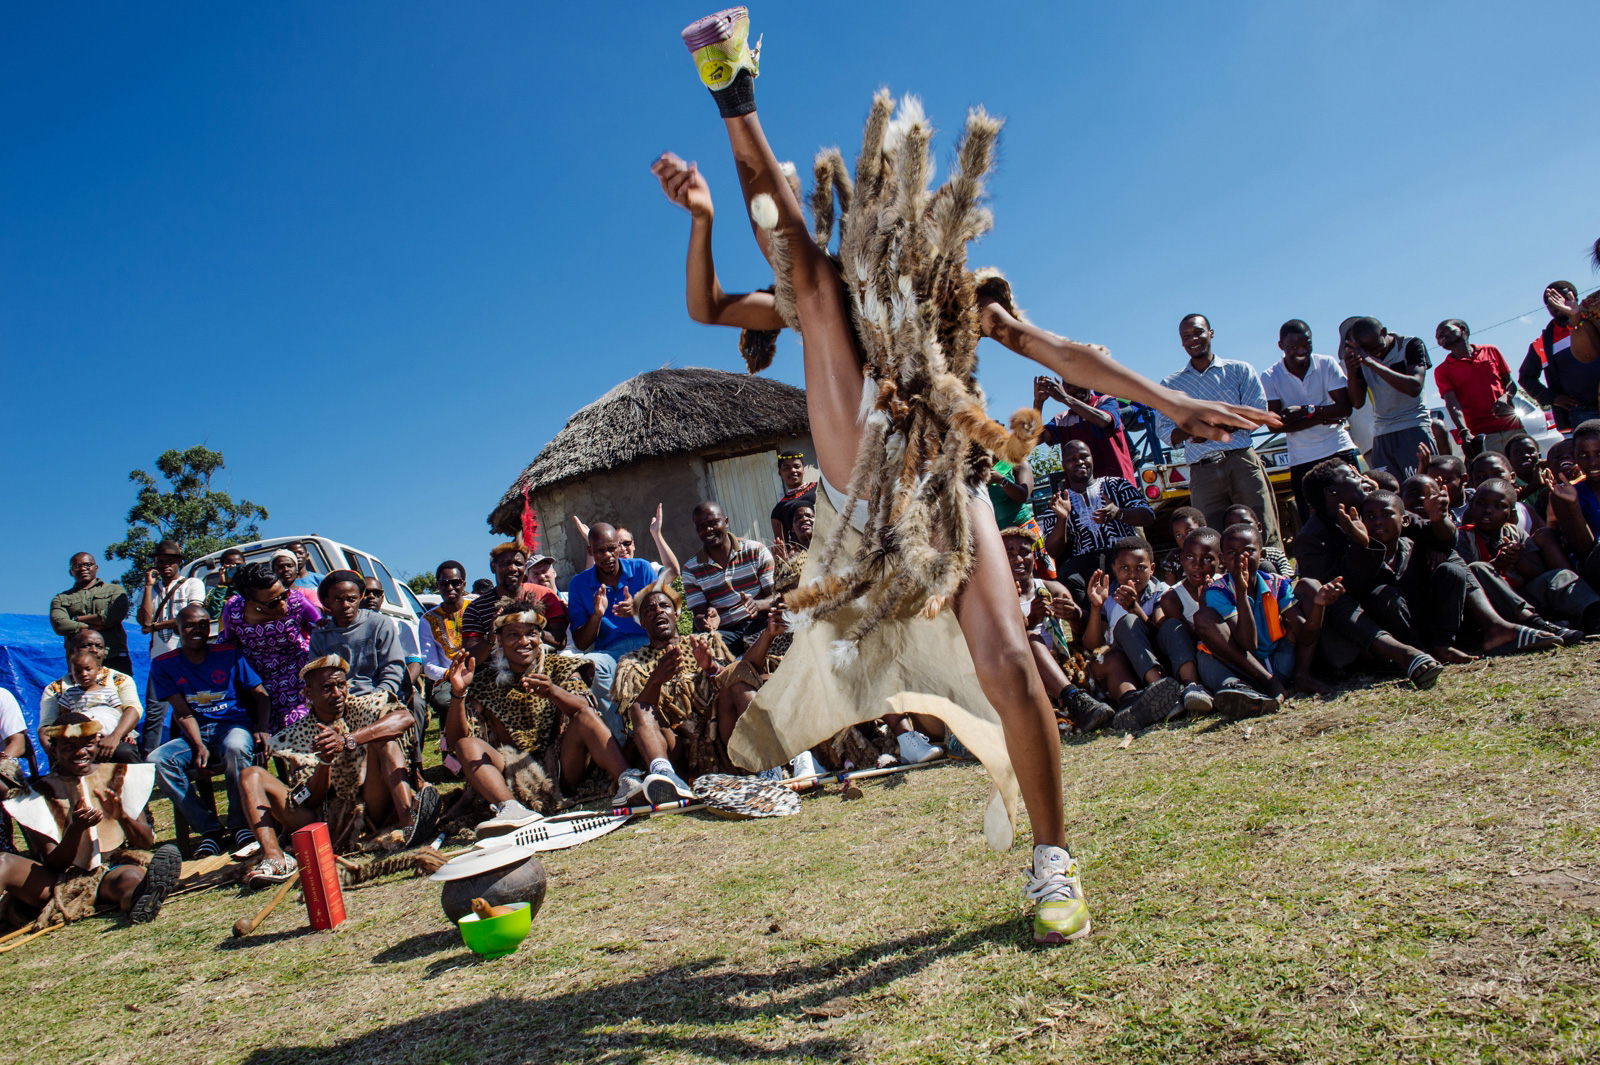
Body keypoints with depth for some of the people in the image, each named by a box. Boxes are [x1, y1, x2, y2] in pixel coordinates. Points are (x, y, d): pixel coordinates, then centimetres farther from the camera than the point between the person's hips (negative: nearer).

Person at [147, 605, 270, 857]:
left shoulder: (229, 654, 5)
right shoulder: (163, 664, 7)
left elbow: (260, 694, 3)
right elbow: (183, 713, -2)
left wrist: (262, 728, -14)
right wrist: (198, 746, -17)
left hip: (234, 725, -2)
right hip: (194, 733, 2)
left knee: (235, 748, -38)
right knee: (156, 761, -27)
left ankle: (239, 825, -20)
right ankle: (209, 829, -19)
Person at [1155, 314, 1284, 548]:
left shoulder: (1239, 370, 14)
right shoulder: (1170, 384, 17)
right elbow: (1164, 430, 8)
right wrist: (1194, 429, -13)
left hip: (1242, 461, -1)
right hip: (1202, 472, 1)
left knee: (1265, 535, -8)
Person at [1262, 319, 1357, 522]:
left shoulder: (1327, 364, 1)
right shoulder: (1270, 378, -2)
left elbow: (1345, 407, -7)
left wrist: (1306, 411, -19)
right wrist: (1325, 416, -13)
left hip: (1339, 450, 1)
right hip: (1302, 460, -1)